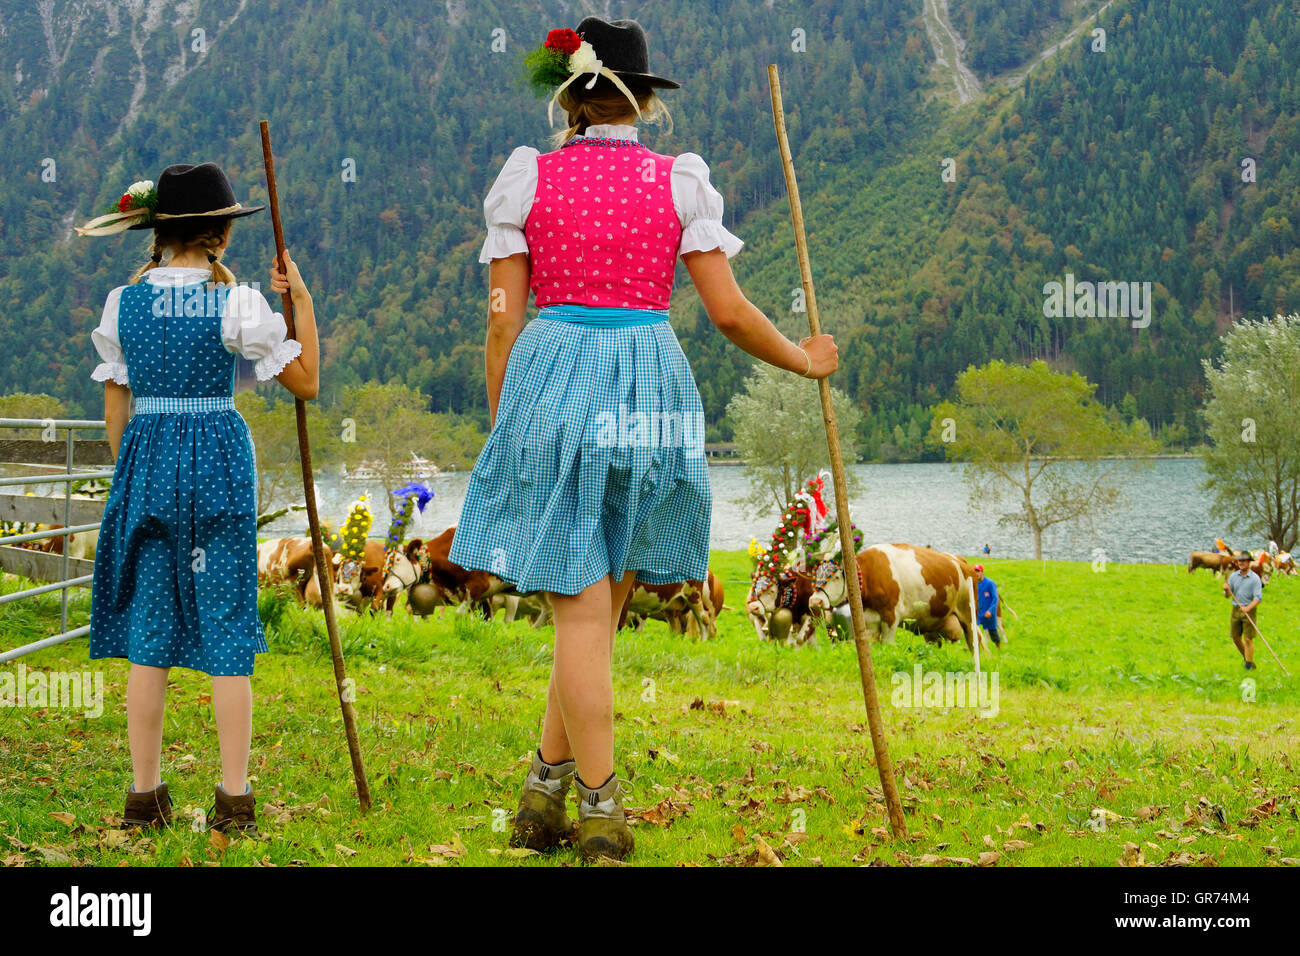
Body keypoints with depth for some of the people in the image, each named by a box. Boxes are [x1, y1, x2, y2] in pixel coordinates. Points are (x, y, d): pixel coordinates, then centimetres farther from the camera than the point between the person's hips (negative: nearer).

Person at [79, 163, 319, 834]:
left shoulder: (122, 302, 2)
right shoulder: (237, 304, -8)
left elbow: (115, 405, 6)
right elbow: (306, 382, -3)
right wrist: (302, 299, 2)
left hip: (146, 458, 3)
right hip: (220, 462, -3)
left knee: (147, 630, 8)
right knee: (226, 626, 3)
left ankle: (145, 796, 11)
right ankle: (234, 800, 2)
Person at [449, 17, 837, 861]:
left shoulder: (529, 179, 2)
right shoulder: (680, 182, 2)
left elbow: (503, 320, 1)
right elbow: (728, 311, -1)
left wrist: (501, 427, 10)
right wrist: (804, 360, 15)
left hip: (552, 383, -1)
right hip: (649, 386, 1)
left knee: (583, 607, 2)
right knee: (599, 603, 13)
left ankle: (599, 811, 4)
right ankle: (547, 789, 15)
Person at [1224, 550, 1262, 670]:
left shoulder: (1255, 578, -9)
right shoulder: (1233, 576, 6)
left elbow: (1258, 598, -15)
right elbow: (1227, 595, 8)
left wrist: (1248, 608, -31)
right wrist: (1226, 590, -15)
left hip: (1249, 611, -5)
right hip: (1236, 610, 5)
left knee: (1248, 639, -8)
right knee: (1235, 638, 10)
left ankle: (1250, 663, 0)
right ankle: (1245, 656, 32)